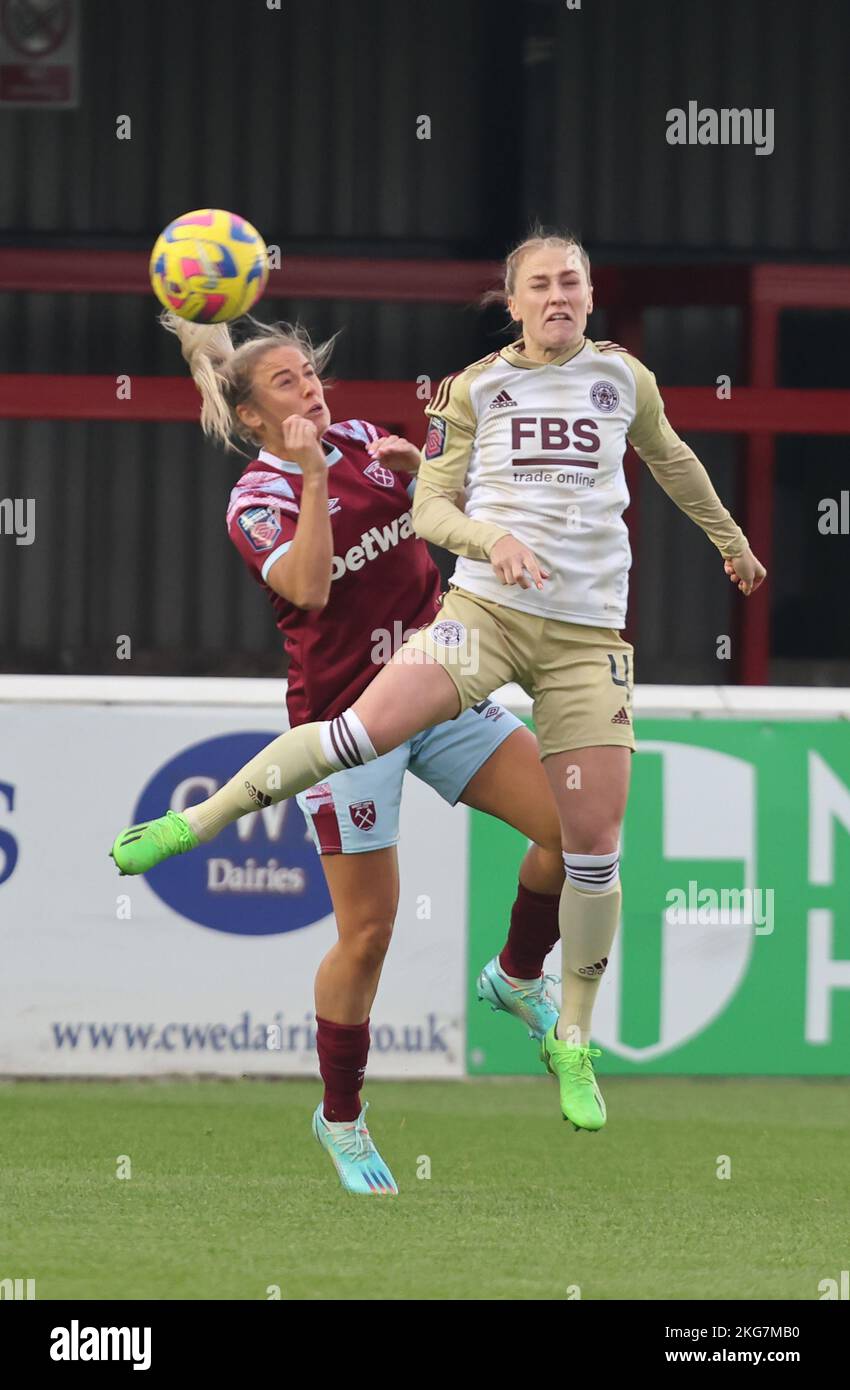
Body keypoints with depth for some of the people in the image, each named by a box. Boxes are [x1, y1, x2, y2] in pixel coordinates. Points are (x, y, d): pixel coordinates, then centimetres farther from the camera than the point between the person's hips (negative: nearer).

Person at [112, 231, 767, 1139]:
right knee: (369, 726, -24)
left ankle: (573, 1044, 12)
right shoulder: (472, 389, 3)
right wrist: (490, 538, -17)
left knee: (593, 844, -3)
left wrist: (731, 540, 39)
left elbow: (671, 460, 27)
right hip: (487, 606, -2)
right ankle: (192, 825, -10)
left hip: (588, 631, 2)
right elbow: (428, 507, 3)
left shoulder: (623, 378, 8)